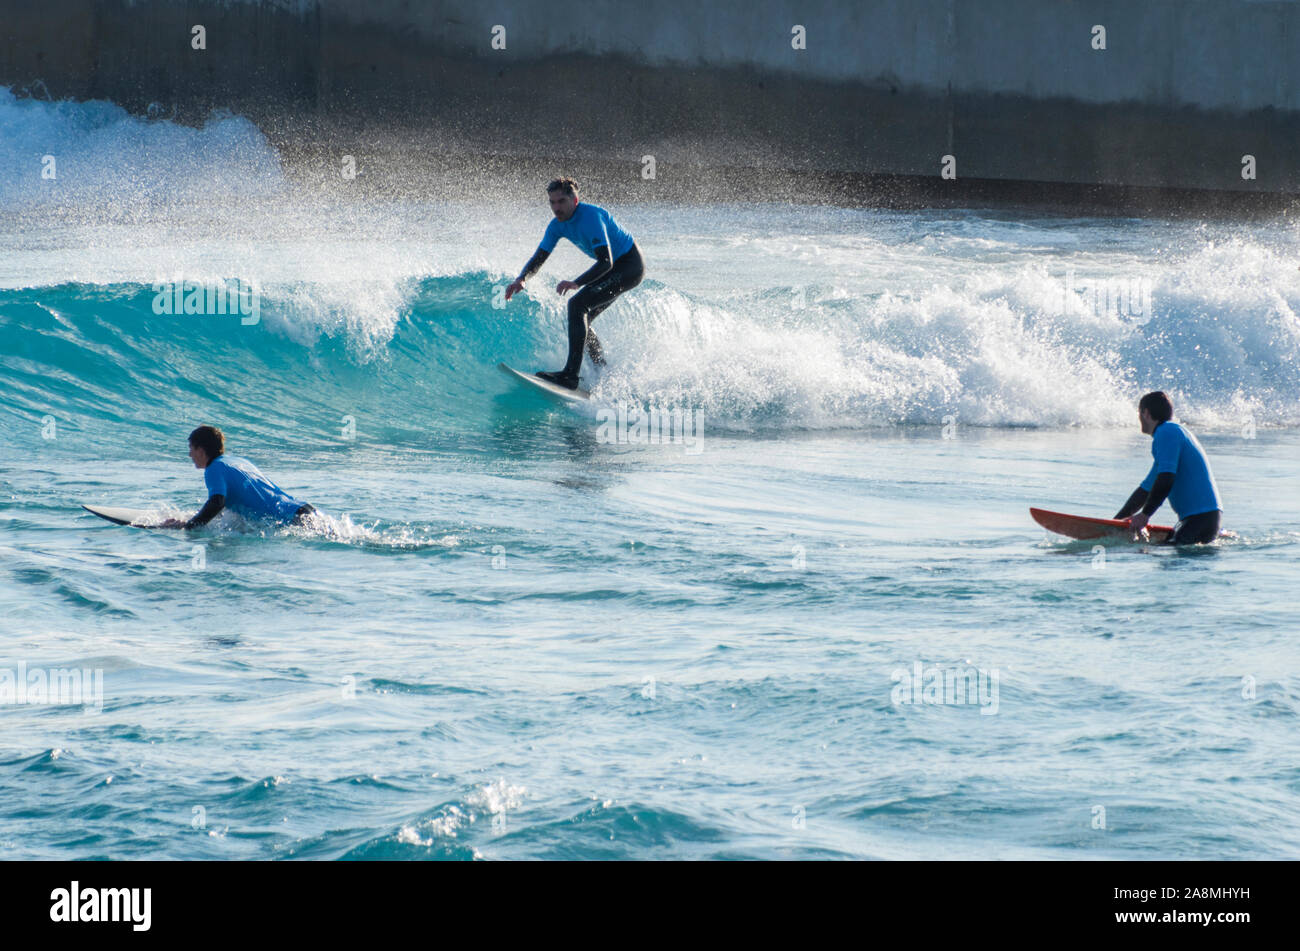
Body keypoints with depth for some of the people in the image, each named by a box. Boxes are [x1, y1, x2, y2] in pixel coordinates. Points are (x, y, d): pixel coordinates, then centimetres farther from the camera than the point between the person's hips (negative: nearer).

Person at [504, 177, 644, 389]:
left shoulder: (590, 217, -29)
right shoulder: (558, 225, -2)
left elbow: (606, 262, -36)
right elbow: (538, 258, 3)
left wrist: (576, 283, -48)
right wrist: (521, 279, -18)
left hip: (630, 266, -9)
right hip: (612, 268, 9)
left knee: (577, 304, -23)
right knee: (581, 318, 9)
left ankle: (571, 374, -30)